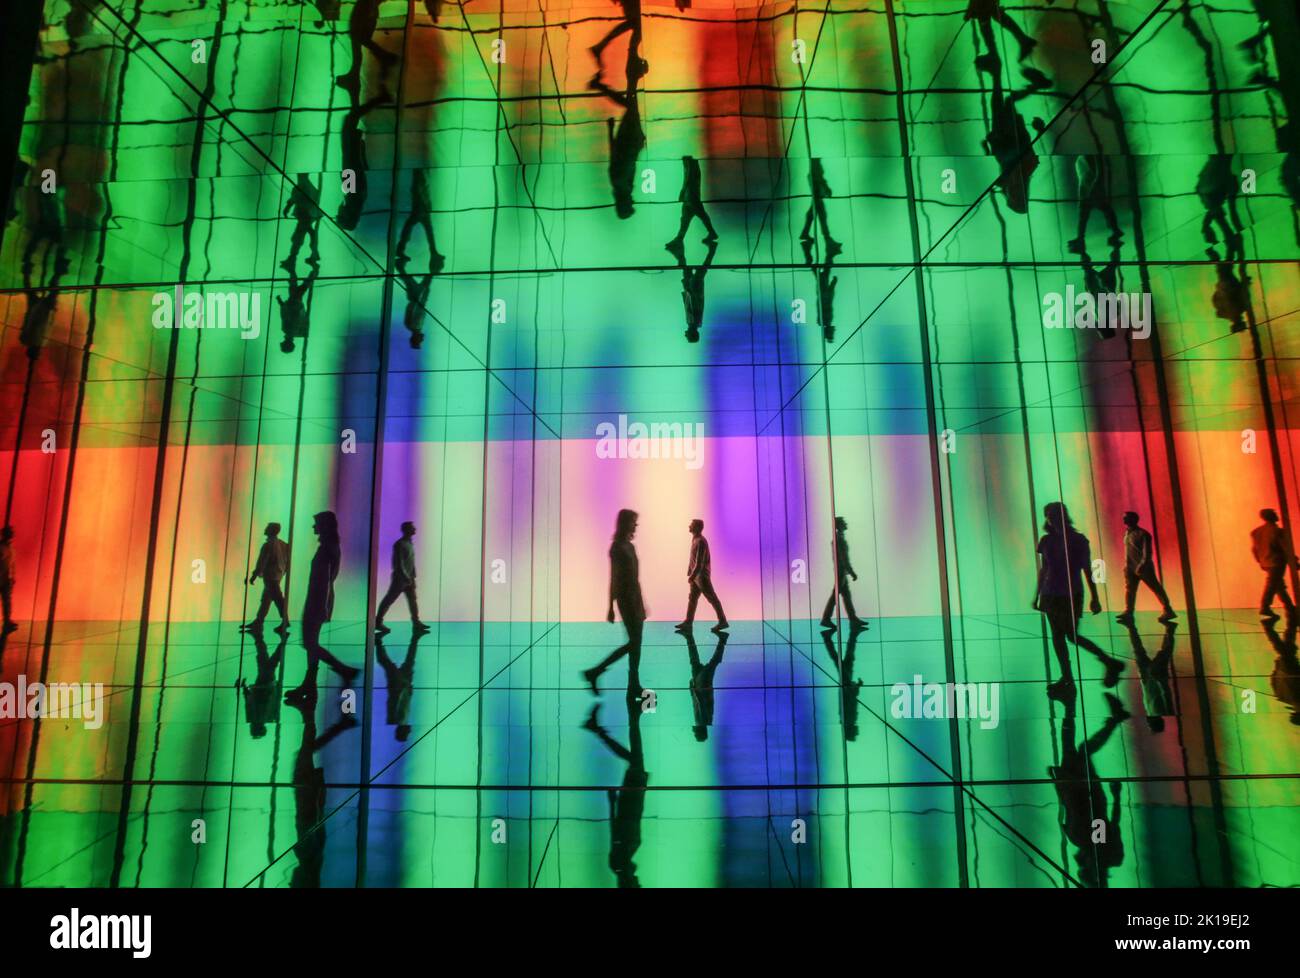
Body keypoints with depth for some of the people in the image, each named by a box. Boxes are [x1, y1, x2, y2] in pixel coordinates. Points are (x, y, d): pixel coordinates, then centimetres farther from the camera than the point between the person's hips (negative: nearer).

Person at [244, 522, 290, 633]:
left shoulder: (268, 545, -15)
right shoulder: (283, 544, 8)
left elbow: (261, 562, -16)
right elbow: (287, 562, 12)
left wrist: (254, 576, -10)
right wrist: (282, 572, 22)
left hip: (270, 576, -8)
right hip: (278, 575, 8)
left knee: (278, 598, -7)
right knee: (266, 599, 14)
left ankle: (285, 622, -7)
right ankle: (258, 622, 19)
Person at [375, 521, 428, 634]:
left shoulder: (410, 543, 12)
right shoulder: (400, 544, -15)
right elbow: (398, 563, -20)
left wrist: (413, 577, 15)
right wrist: (405, 577, -22)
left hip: (408, 578, 9)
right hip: (400, 578, -9)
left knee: (412, 600, 7)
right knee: (389, 599, 0)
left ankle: (416, 623, 9)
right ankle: (378, 622, 9)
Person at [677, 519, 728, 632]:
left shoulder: (701, 541, -19)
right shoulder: (695, 540, 11)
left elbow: (700, 562, -23)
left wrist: (692, 576, -24)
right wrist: (690, 573, 18)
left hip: (702, 575, -10)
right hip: (697, 575, 10)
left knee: (712, 598, -2)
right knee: (692, 598, 8)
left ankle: (722, 621, 7)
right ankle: (688, 623, 11)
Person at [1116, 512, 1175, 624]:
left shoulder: (1142, 534, -11)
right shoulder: (1127, 533, 12)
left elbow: (1147, 551, -17)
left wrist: (1143, 564, -26)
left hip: (1143, 567, -7)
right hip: (1130, 567, 7)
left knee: (1156, 588, 1)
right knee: (1129, 589, 0)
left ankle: (1167, 611, 10)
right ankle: (1128, 613, -3)